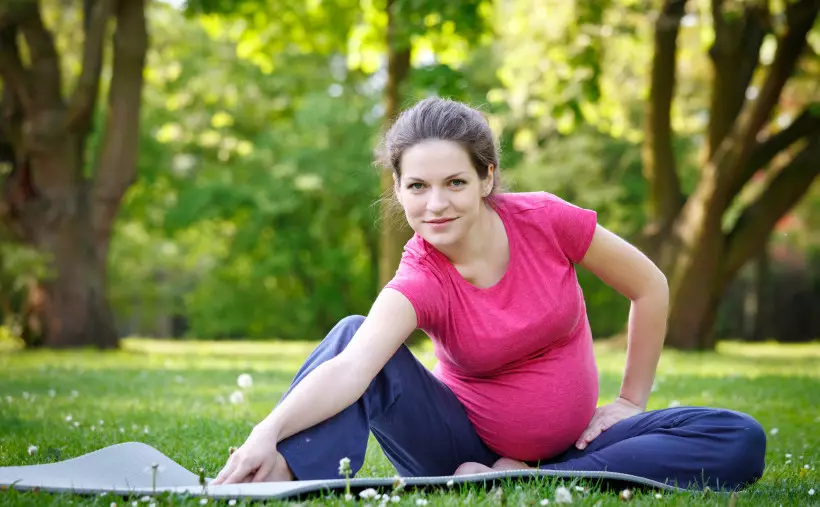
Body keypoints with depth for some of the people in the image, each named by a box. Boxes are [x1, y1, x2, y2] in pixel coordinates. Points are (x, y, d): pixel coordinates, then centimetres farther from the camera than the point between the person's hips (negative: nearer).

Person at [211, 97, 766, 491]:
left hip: (567, 448, 3)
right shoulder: (419, 282, -20)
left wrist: (630, 400, 2)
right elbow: (350, 367, -40)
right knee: (351, 330, -24)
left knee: (740, 442, -22)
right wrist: (268, 432, -58)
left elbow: (649, 285, 0)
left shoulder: (544, 219, -15)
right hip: (464, 444, -2)